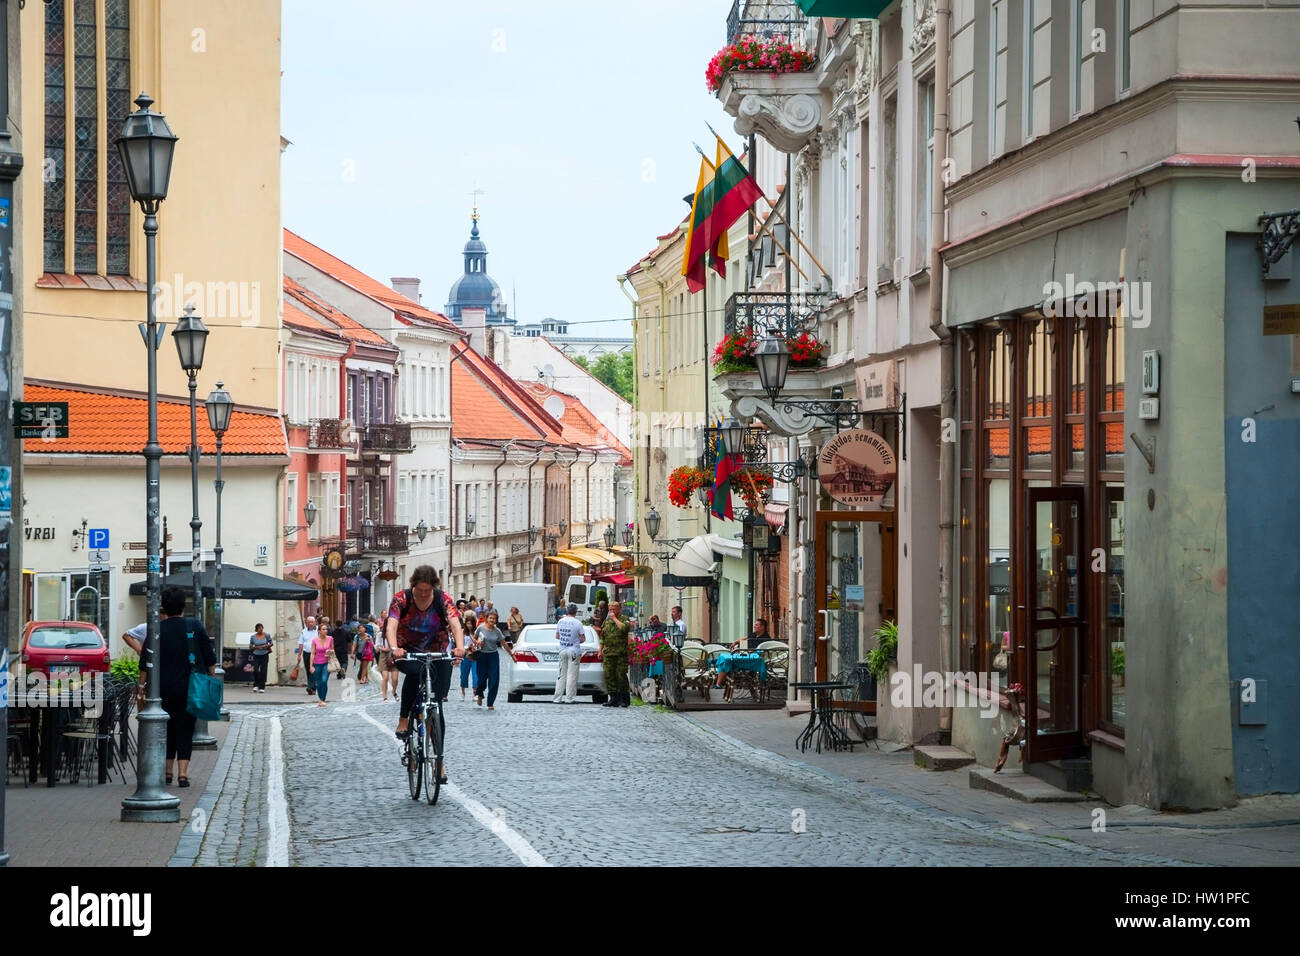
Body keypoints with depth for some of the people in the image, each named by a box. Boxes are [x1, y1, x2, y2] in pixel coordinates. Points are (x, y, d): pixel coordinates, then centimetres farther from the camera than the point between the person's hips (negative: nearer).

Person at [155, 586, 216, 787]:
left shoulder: (157, 630, -3)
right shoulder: (195, 626, -2)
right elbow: (210, 658, -1)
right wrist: (210, 679, 11)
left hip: (164, 688, 0)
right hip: (190, 688, 0)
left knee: (167, 729, 14)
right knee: (185, 729, 4)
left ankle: (167, 772, 18)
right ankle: (182, 774, -5)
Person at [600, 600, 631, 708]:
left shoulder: (624, 619, 1)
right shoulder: (607, 621, 18)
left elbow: (624, 628, -22)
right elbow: (602, 637, 23)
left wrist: (615, 618, -12)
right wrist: (600, 650, 16)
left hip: (621, 653, -6)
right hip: (608, 653, 6)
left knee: (621, 675, -6)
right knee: (609, 675, 1)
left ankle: (625, 698, 5)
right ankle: (614, 698, 6)